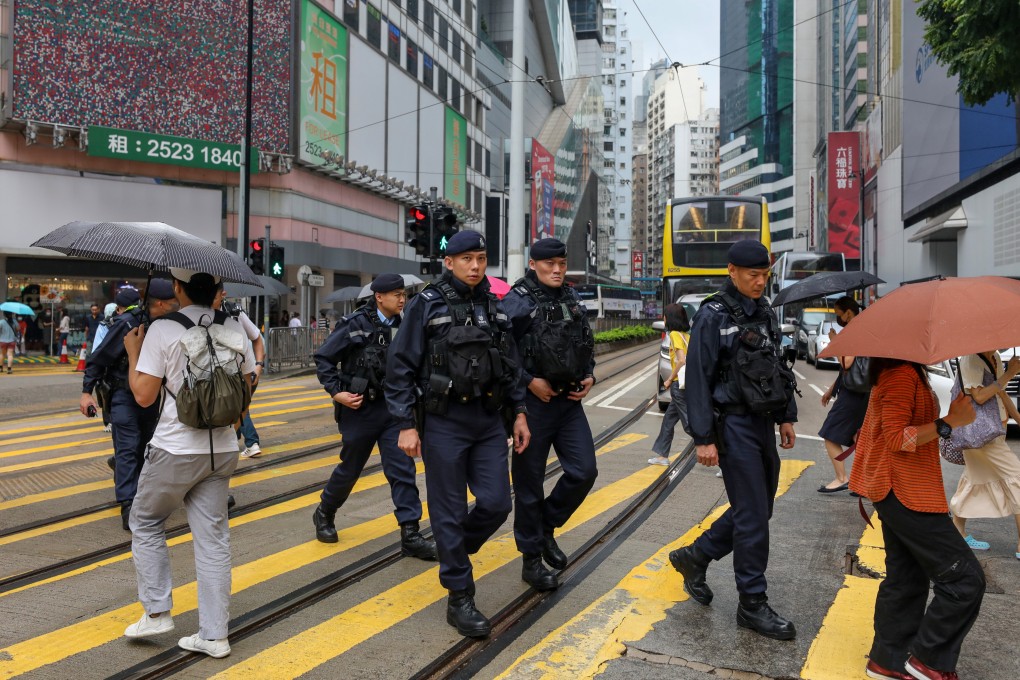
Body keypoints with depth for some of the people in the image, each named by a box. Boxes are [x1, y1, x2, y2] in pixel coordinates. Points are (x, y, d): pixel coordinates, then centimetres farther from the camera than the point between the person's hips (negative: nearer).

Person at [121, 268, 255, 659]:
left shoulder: (162, 330, -11)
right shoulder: (234, 329, 2)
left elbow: (144, 396, -9)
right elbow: (246, 388, 7)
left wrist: (133, 353, 4)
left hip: (175, 450, -4)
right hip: (222, 450, 4)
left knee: (145, 522, 20)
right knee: (213, 536, 9)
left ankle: (157, 612, 19)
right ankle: (214, 635, 14)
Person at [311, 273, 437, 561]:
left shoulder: (402, 327, 1)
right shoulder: (355, 324, -11)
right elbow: (323, 358, -6)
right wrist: (337, 392, -13)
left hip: (392, 408, 3)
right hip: (360, 408, -3)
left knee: (402, 469, -2)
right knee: (350, 468, 12)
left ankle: (410, 535, 3)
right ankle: (324, 514, 39)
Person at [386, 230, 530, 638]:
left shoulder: (493, 307, 9)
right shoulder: (427, 304, -5)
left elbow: (511, 365, 15)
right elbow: (400, 368, -6)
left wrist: (519, 412, 9)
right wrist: (405, 425, -10)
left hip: (490, 420, 5)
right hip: (445, 422, -4)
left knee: (496, 503, 1)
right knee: (450, 511, 3)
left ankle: (454, 550, 31)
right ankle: (459, 599, 16)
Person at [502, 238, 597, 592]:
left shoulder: (572, 300, 11)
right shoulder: (517, 301, -10)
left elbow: (586, 345, 22)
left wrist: (588, 376, 6)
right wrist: (529, 381, -17)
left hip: (570, 401, 6)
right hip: (533, 402, -6)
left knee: (584, 471, 2)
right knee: (529, 482, 4)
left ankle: (546, 526, 26)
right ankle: (531, 559, 18)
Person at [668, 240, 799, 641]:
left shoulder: (765, 313, 11)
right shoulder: (713, 316, -12)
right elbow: (698, 379, -14)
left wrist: (786, 416, 16)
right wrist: (704, 438, -16)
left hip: (762, 421, 8)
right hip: (733, 424, -8)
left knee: (756, 507, 14)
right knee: (753, 514, -3)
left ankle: (694, 557, 30)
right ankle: (753, 605, 11)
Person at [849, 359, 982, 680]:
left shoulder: (908, 371, 15)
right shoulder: (902, 373, -18)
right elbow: (896, 438, -22)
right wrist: (949, 422, -28)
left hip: (899, 493, 11)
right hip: (907, 494, -11)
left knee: (905, 579, 15)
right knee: (965, 578, -6)